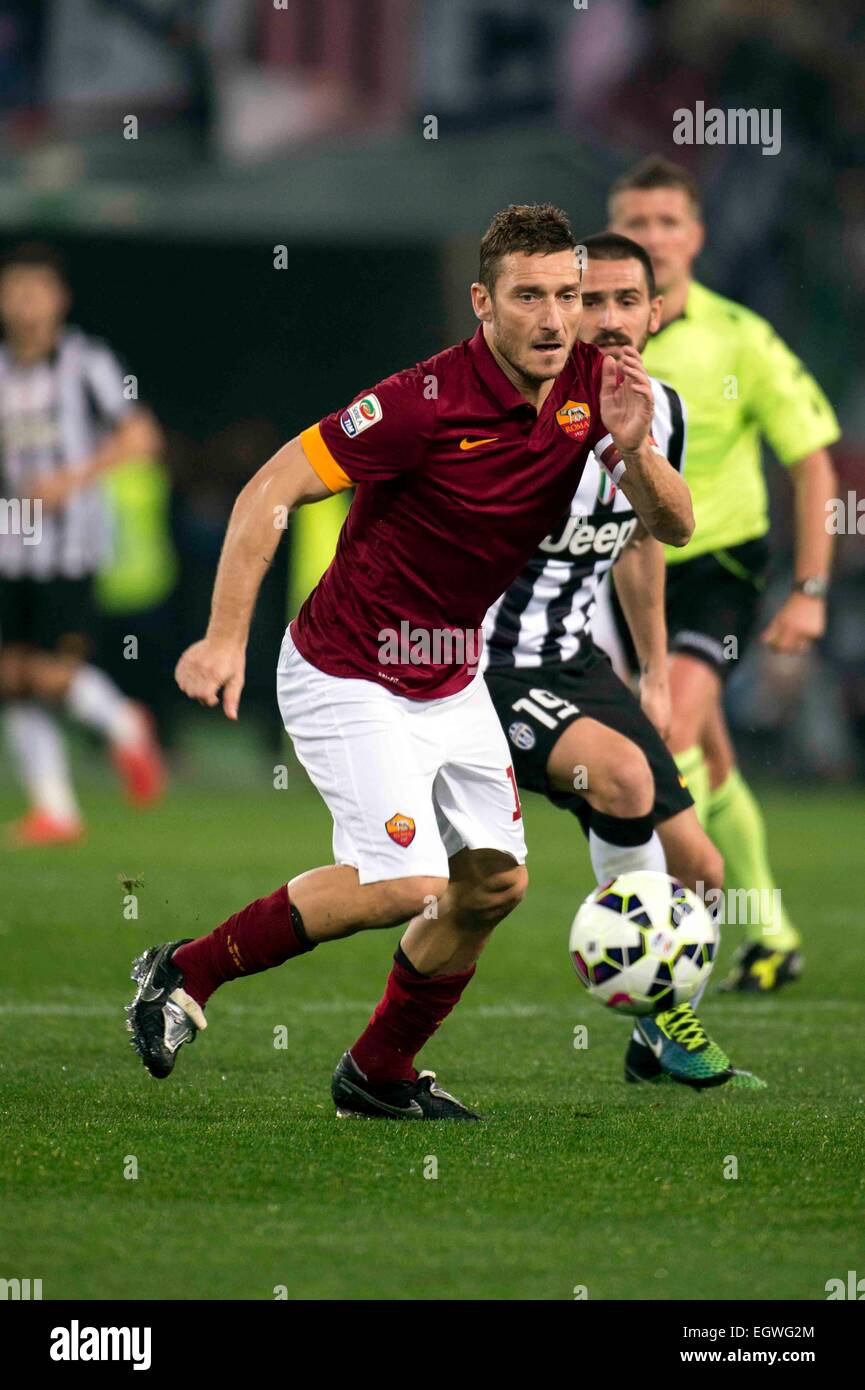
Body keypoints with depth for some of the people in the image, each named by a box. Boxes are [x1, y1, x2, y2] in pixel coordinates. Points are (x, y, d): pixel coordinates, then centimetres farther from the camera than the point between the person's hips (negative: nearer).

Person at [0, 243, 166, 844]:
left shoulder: (86, 362, -5)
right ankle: (55, 807, 9)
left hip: (70, 542, -5)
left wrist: (74, 478, -18)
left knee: (53, 675, -13)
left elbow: (141, 434, -9)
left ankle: (125, 727, 17)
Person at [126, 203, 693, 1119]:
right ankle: (185, 973, 0)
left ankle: (379, 1074, 24)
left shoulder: (588, 389, -7)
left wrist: (633, 449, -27)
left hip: (450, 679, 7)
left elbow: (672, 527, -5)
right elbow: (272, 489, -24)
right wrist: (225, 637, -30)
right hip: (348, 675, -7)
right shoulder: (429, 402, -27)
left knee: (494, 881, 5)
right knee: (408, 885, -17)